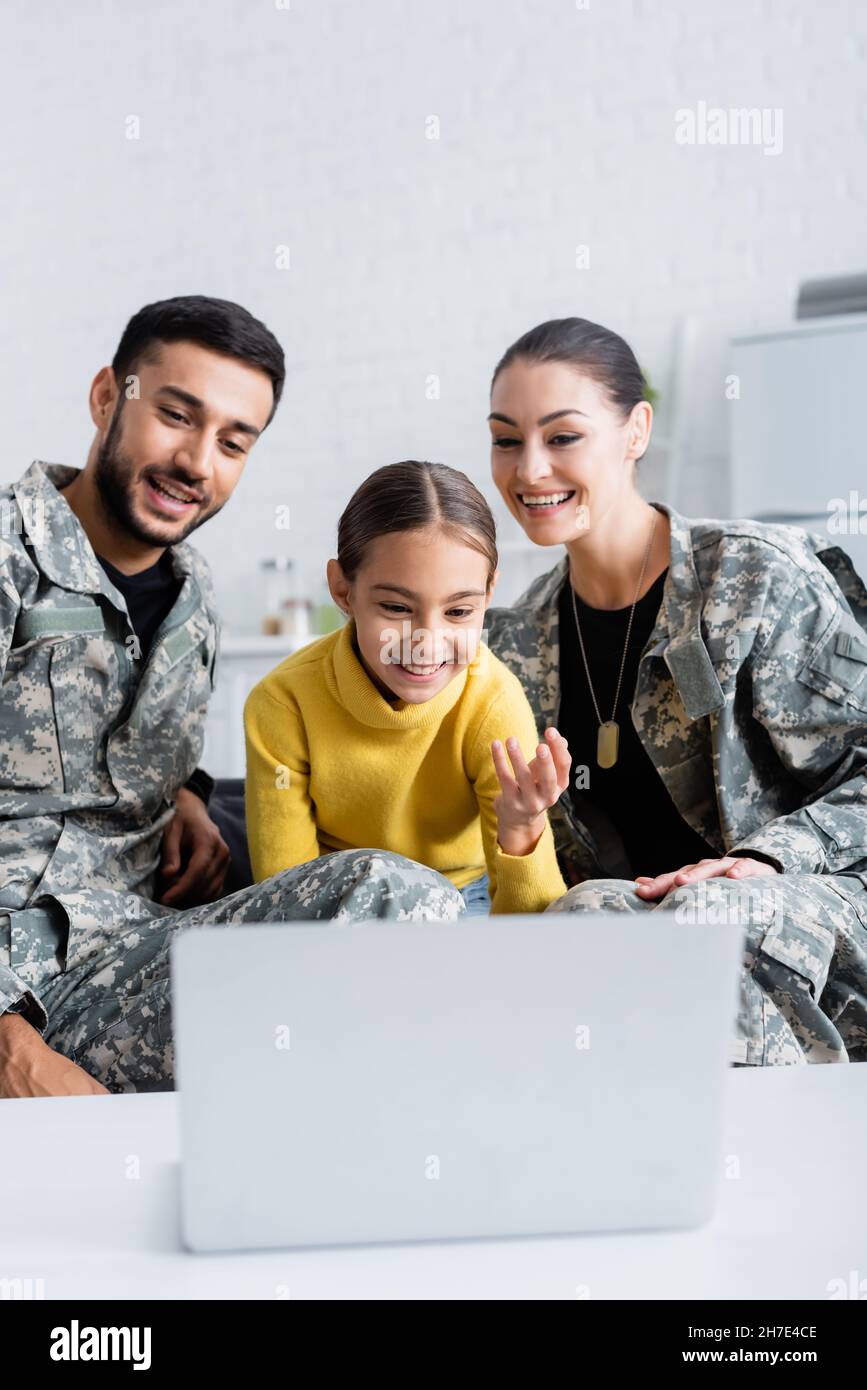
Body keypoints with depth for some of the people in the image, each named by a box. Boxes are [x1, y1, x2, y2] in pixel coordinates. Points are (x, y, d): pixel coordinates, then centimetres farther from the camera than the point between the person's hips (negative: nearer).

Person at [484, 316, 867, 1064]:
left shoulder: (760, 578, -8)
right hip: (644, 909, 3)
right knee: (593, 910, -32)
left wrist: (766, 860, -20)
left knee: (704, 916, -36)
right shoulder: (517, 639, 8)